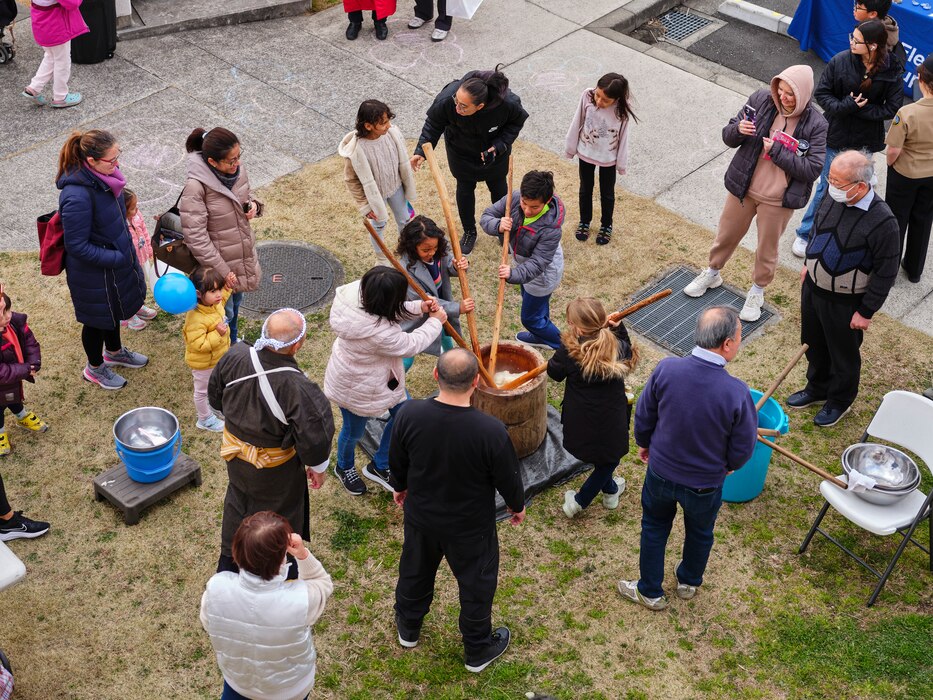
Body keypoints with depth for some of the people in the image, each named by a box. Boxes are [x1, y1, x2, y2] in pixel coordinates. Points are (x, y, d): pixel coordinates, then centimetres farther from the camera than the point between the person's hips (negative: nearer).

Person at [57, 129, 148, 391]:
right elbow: (76, 246, -29)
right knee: (97, 319, 18)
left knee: (114, 308, 30)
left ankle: (114, 351, 57)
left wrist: (126, 250, 13)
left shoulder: (103, 175, -12)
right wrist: (117, 259, -23)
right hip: (94, 272, -8)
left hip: (116, 256, 8)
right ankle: (94, 368, 44)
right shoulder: (77, 196, -37)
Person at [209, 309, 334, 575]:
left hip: (235, 453, 5)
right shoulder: (298, 388, -40)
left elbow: (215, 395, -3)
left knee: (238, 501, 32)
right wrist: (318, 467, -5)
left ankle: (228, 559, 54)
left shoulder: (235, 356, -24)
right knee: (280, 513, 24)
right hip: (275, 466, -5)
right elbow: (314, 436, -27)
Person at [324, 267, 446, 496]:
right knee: (354, 431, 21)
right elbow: (411, 345, -25)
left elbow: (392, 311, 1)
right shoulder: (378, 333, -44)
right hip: (355, 386, -8)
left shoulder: (358, 291, -23)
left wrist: (419, 307, -10)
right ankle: (344, 468, 54)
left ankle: (379, 466, 43)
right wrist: (435, 322, -9)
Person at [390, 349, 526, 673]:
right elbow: (508, 477, -17)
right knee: (476, 584, 22)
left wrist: (400, 486, 17)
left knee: (415, 571, 30)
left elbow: (397, 460, -6)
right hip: (470, 528, -3)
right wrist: (517, 505, 5)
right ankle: (478, 651, 44)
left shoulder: (409, 414, -26)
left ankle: (408, 629, 55)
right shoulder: (490, 431, -35)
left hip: (420, 516, 3)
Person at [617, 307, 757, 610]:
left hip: (661, 472, 1)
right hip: (705, 483, -1)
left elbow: (644, 415, -8)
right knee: (699, 533, 30)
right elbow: (742, 449, -17)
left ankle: (650, 591, 46)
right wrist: (729, 464, 7)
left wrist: (644, 443, 13)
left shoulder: (666, 369, -26)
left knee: (654, 529, 28)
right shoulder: (737, 393, -32)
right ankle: (689, 583, 55)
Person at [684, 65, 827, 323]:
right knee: (727, 234, 21)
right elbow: (728, 137, -2)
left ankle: (757, 291, 40)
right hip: (743, 187, 3)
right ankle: (712, 273, 48)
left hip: (778, 199, -2)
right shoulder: (761, 101, -9)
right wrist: (738, 130, -26)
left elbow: (812, 169, -20)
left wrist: (777, 151, -25)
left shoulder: (816, 125, -17)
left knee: (767, 248, 15)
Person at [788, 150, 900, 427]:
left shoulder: (883, 222, -30)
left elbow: (886, 274, -20)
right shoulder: (834, 197, -12)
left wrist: (866, 312, -15)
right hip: (813, 287, 6)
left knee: (843, 354, 18)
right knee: (814, 344, 26)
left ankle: (840, 401, 42)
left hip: (845, 302, -6)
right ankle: (817, 387, 51)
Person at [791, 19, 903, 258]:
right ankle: (805, 233, 22)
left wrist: (860, 109, -21)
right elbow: (821, 93, -7)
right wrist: (845, 106, -24)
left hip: (865, 141, 1)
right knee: (827, 187, 6)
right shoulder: (840, 61, -15)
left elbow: (892, 108, -10)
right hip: (836, 136, -1)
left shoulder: (891, 72, -15)